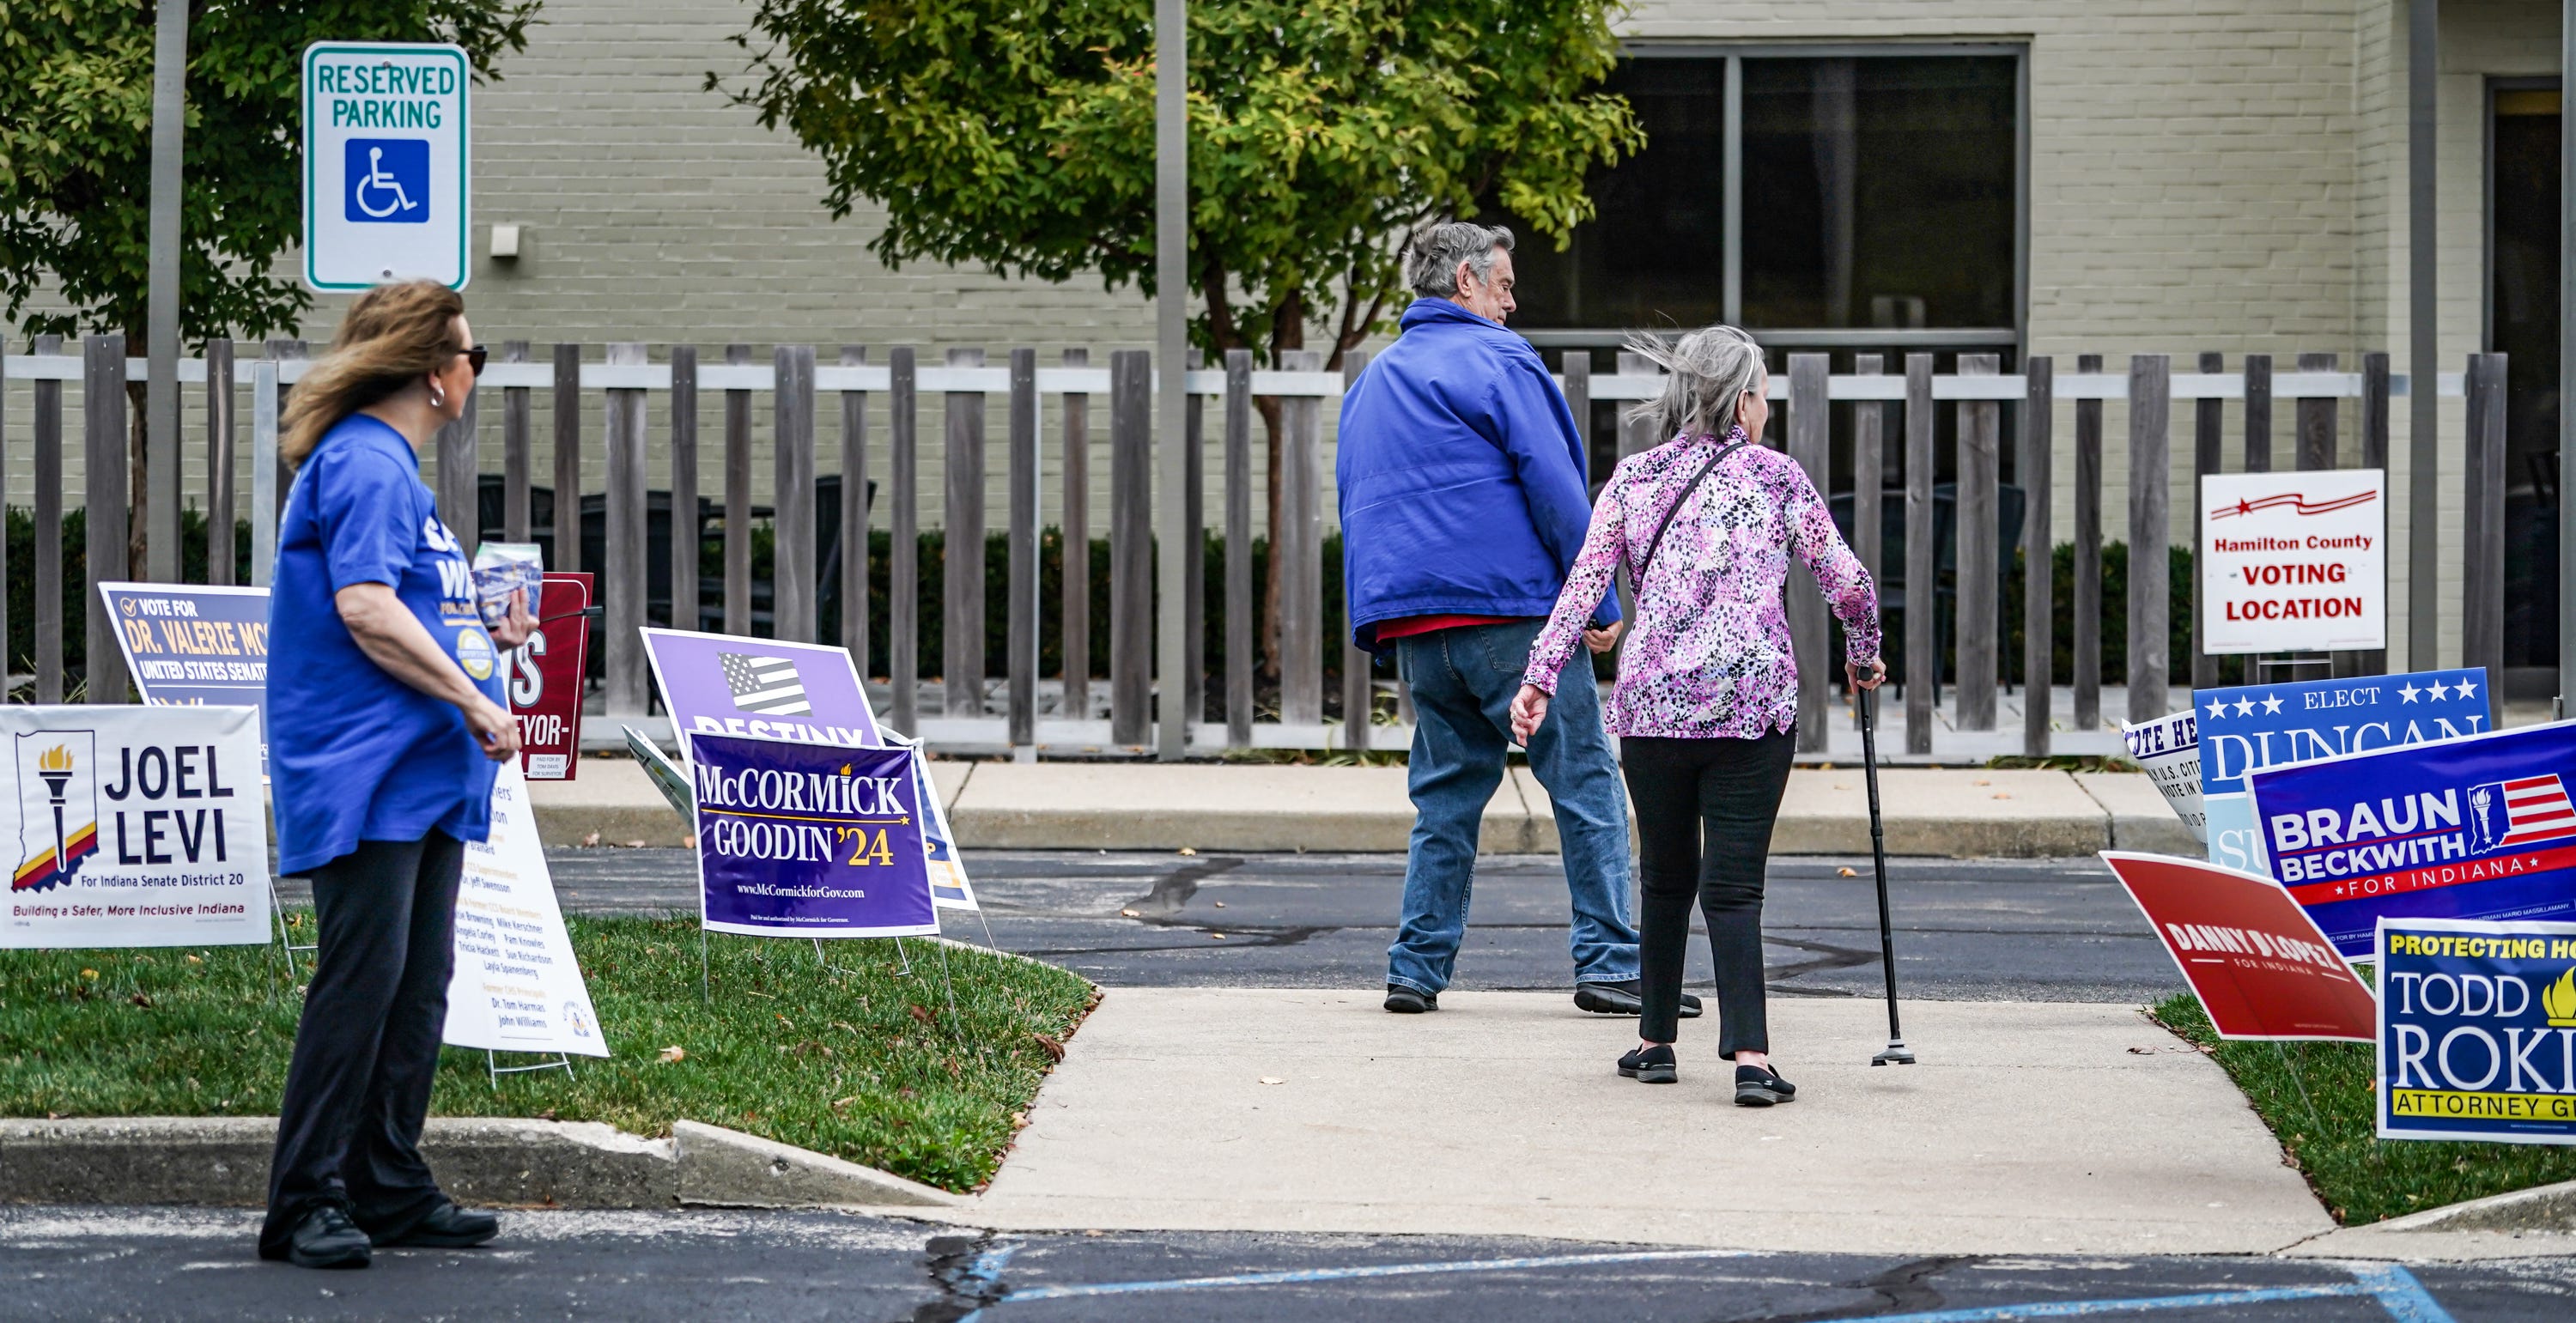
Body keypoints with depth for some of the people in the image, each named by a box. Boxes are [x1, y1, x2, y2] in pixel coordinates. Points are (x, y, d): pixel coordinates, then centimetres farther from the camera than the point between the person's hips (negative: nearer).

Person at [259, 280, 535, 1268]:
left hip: (420, 778, 11)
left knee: (418, 986, 10)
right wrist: (473, 700, -19)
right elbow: (363, 607, -22)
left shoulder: (391, 467, 22)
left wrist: (486, 641, 17)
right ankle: (307, 1203, -9)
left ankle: (389, 1188, 15)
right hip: (366, 773, -11)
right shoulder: (366, 465, -11)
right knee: (361, 982, -11)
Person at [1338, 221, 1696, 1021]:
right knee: (1585, 783, -3)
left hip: (1414, 627, 7)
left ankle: (1417, 968, 7)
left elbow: (1358, 506, 24)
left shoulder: (1370, 384, 21)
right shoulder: (1496, 361, -4)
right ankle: (1608, 962, -7)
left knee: (1445, 794, 13)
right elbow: (1554, 488, -10)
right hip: (1510, 609, -7)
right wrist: (1598, 603, -8)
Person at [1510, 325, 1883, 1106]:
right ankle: (1750, 1057, -14)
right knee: (1733, 885, -4)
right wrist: (1864, 657, 23)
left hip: (1651, 703, 3)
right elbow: (1847, 582, 5)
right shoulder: (1776, 477, 2)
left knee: (1665, 878, 16)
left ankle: (1656, 1042, 22)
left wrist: (1541, 676, 2)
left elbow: (1585, 581, 2)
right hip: (1753, 702, -3)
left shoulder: (1635, 477, 8)